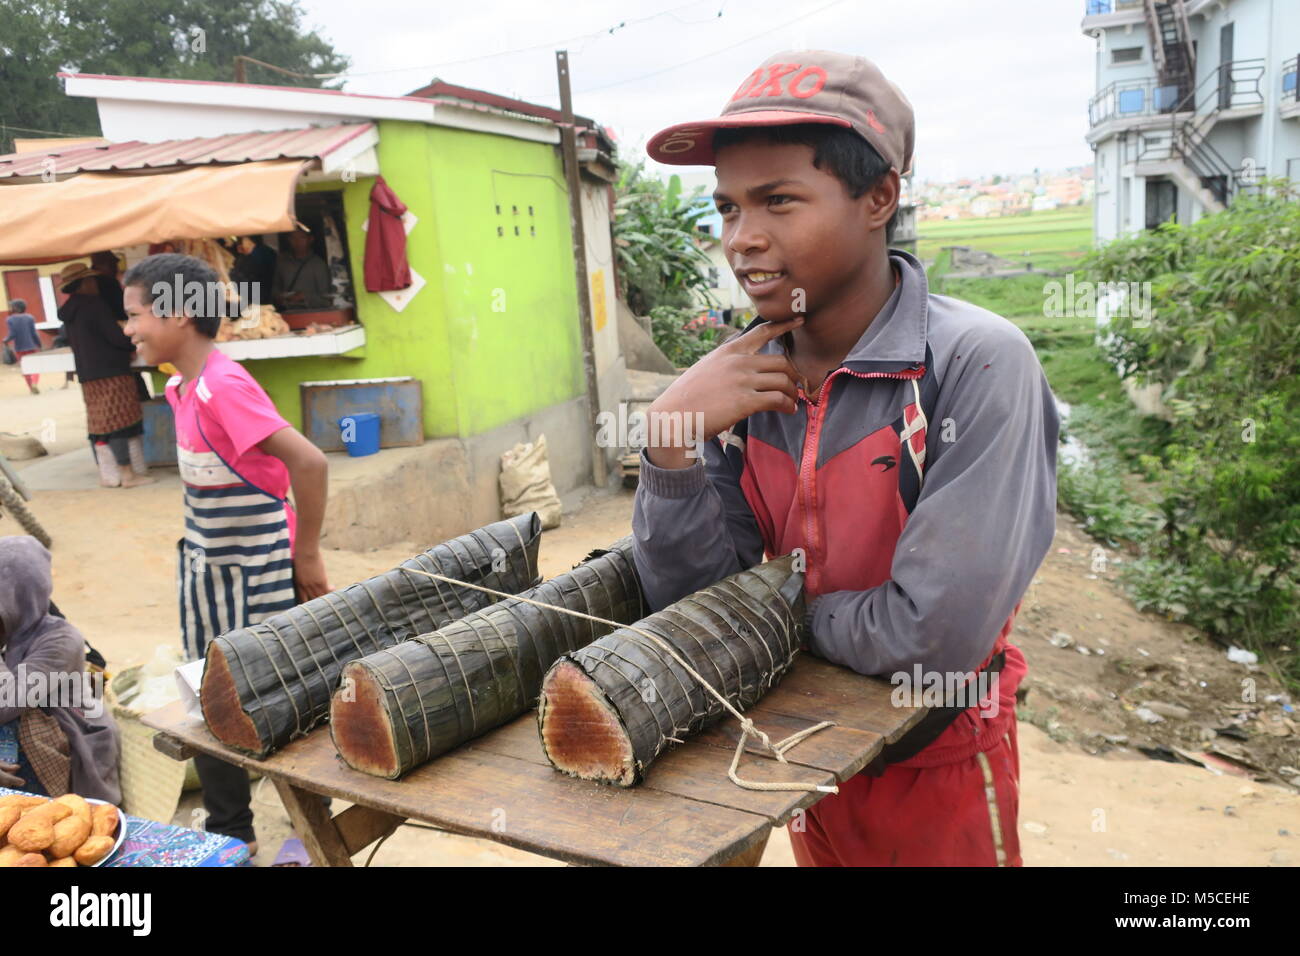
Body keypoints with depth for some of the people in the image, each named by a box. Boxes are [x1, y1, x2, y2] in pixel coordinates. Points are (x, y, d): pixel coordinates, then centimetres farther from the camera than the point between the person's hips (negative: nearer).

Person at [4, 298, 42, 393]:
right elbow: (34, 333, -9)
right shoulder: (30, 318, -6)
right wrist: (39, 344, 1)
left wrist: (6, 340, 5)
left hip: (19, 348, 0)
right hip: (31, 346, 0)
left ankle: (31, 387, 14)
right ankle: (35, 383, -18)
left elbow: (12, 334, -13)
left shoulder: (10, 320, -7)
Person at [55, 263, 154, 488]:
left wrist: (125, 347, 17)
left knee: (100, 424, 9)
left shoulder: (69, 313, 15)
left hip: (88, 375, 8)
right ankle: (129, 474, -5)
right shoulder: (94, 304, -10)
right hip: (111, 373, -8)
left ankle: (108, 475, 13)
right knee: (121, 421, -5)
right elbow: (116, 336, -14)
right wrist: (134, 346, 5)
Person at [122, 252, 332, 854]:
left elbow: (309, 463, -30)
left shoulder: (223, 387, -23)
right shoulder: (181, 387, 5)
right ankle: (229, 830, 36)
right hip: (208, 573, 9)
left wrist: (305, 555, -20)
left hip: (254, 577, -9)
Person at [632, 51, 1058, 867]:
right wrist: (673, 437, -25)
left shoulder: (979, 364, -26)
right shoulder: (745, 378, -9)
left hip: (937, 775, -4)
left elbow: (932, 635, -31)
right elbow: (688, 598, -10)